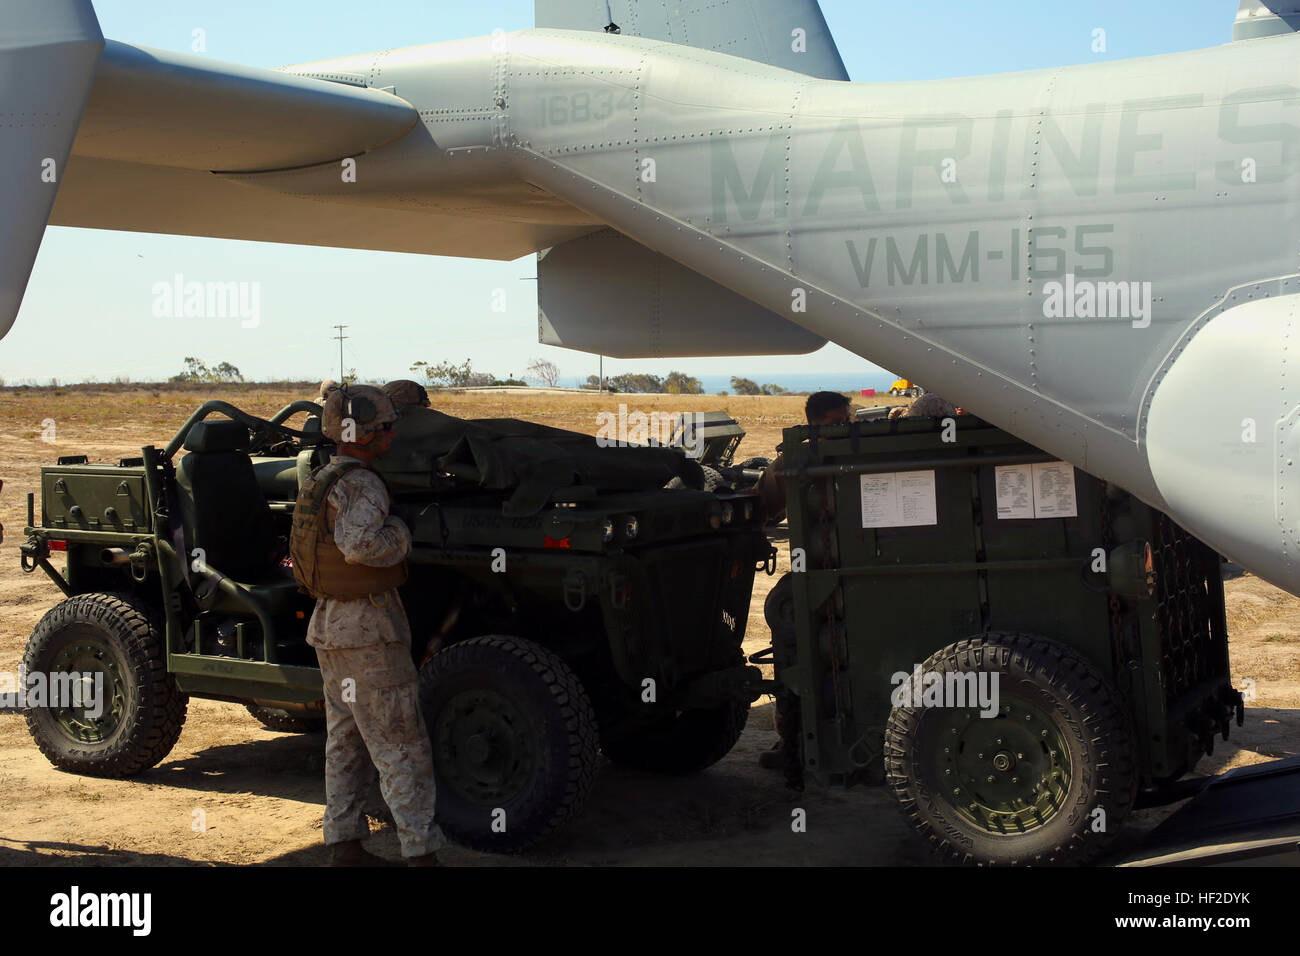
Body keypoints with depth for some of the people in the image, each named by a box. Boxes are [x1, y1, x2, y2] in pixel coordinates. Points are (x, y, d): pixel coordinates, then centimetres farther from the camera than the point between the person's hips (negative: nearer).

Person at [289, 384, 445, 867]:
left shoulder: (320, 481, 13)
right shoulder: (360, 485, -18)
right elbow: (359, 544, -34)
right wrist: (400, 532, -17)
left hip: (330, 624, 10)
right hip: (367, 628, -10)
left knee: (346, 741, 15)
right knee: (401, 748, -6)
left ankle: (344, 846, 20)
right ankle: (422, 851, -5)